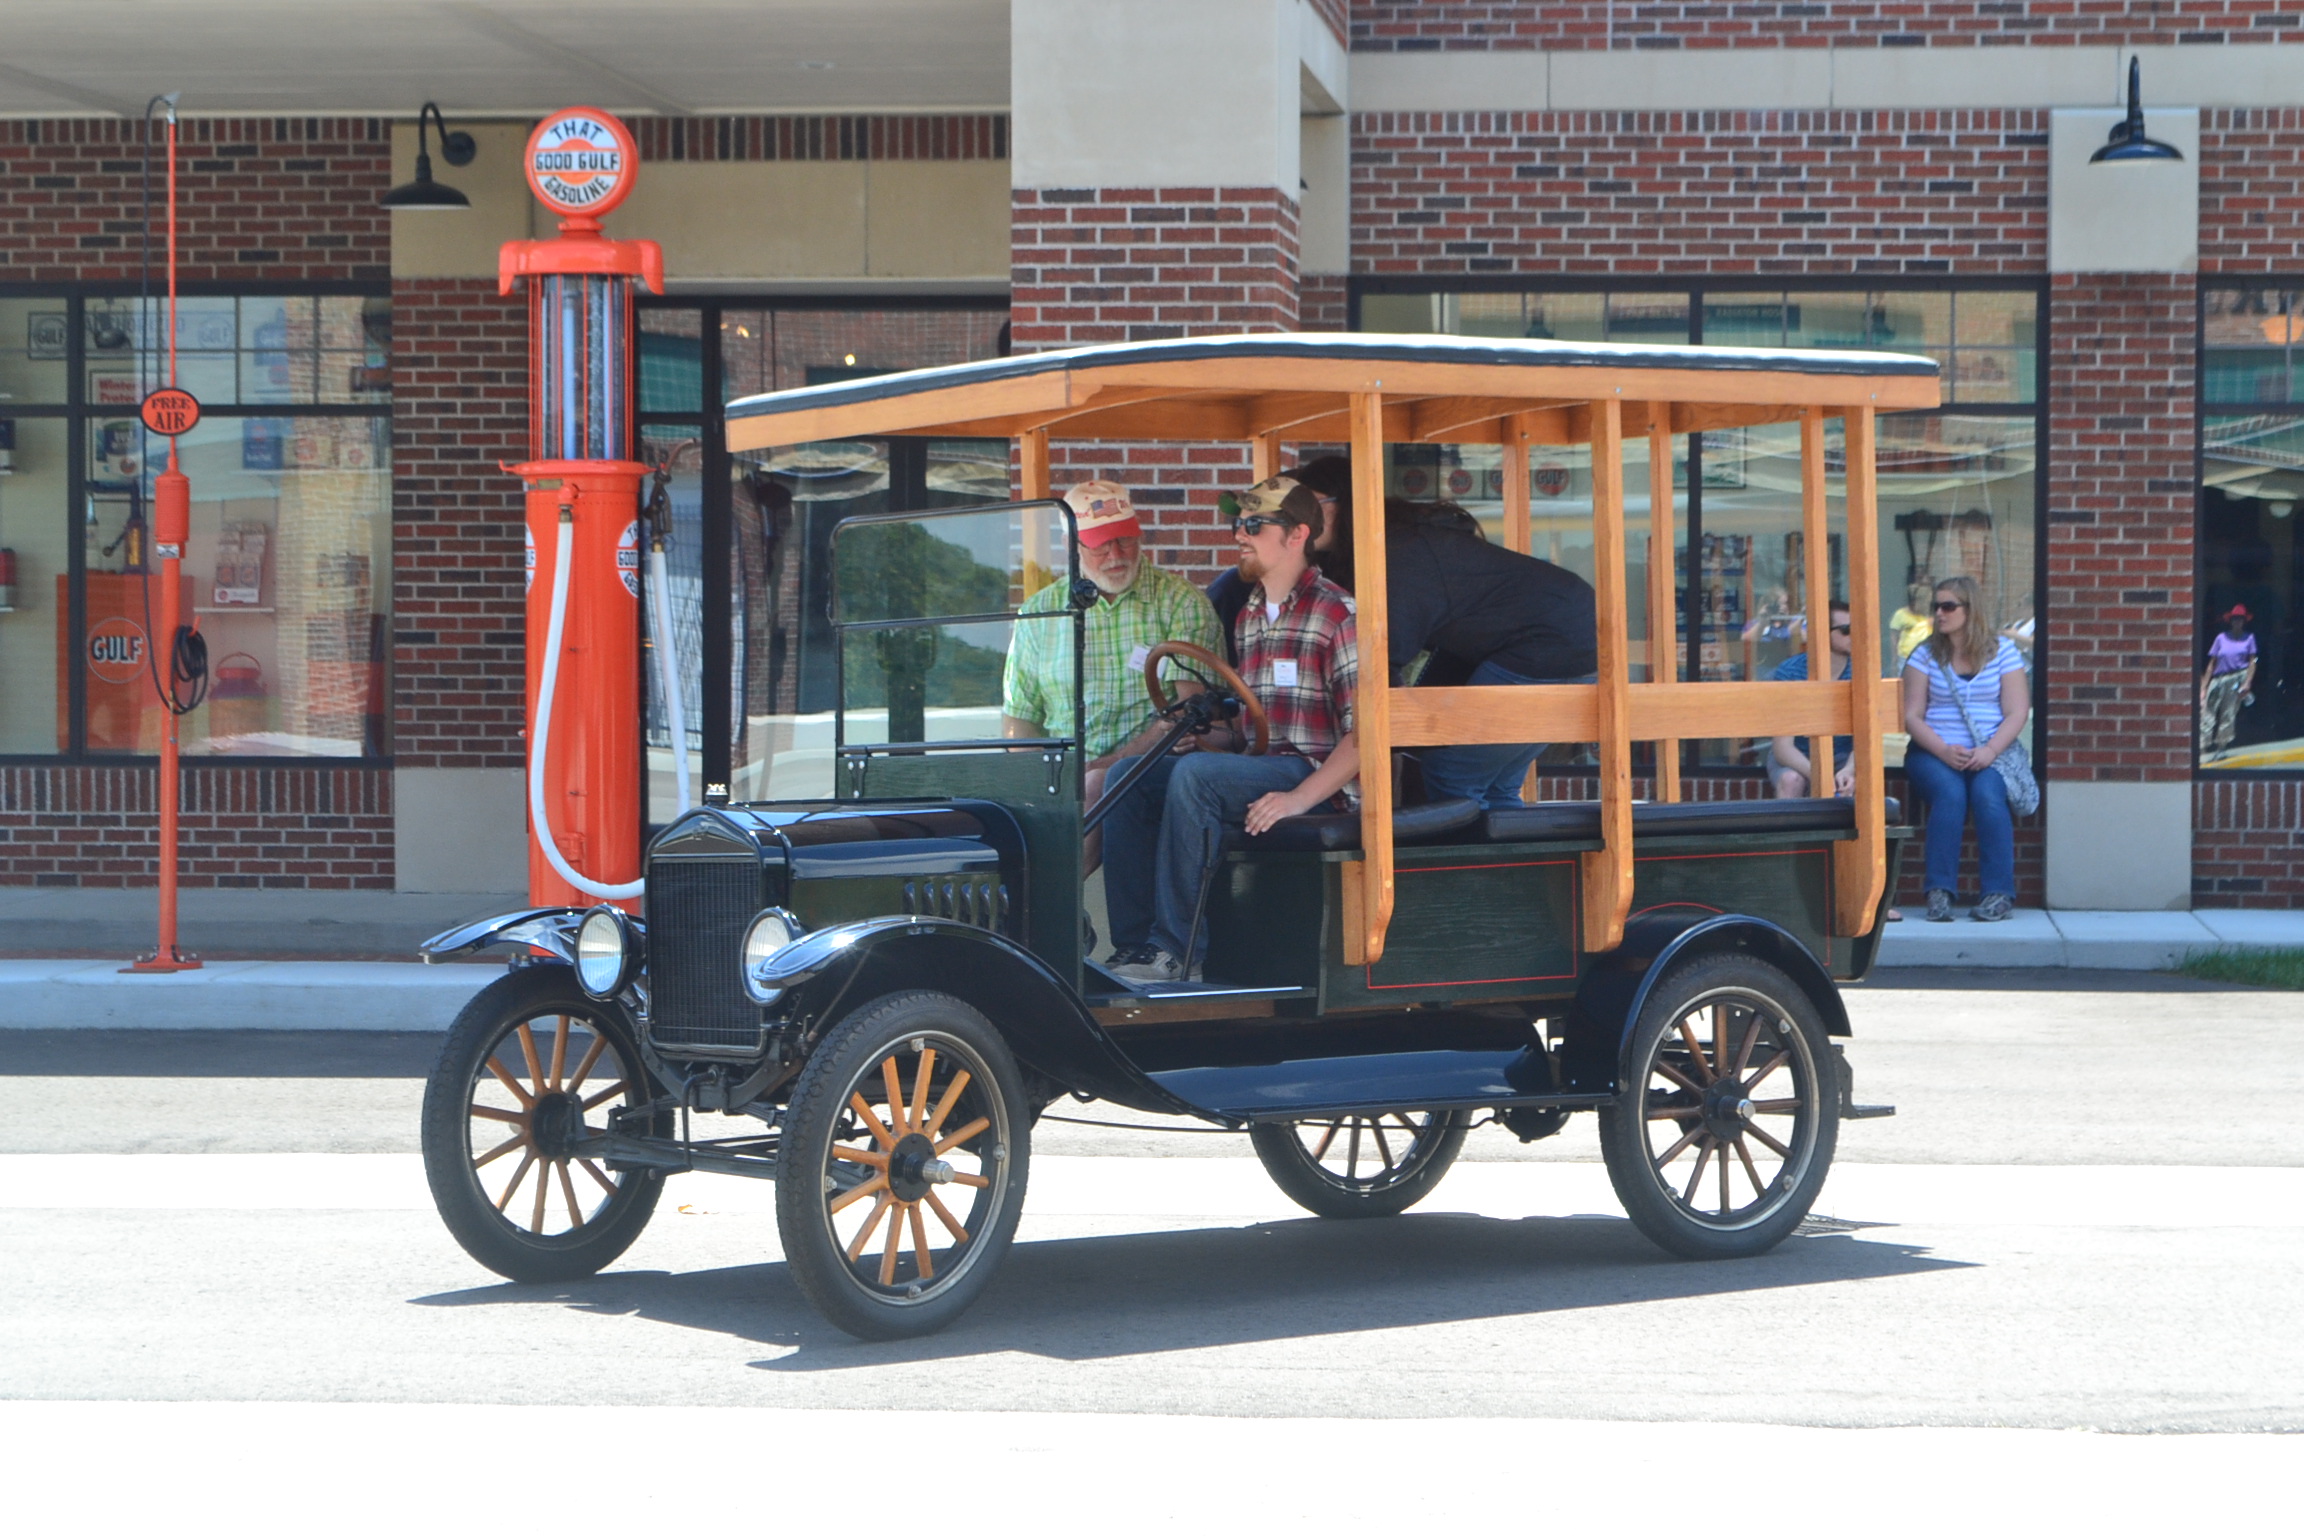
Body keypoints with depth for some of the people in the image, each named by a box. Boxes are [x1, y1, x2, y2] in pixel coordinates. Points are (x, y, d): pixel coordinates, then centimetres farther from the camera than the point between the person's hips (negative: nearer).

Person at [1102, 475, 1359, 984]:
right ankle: (1133, 946, -12)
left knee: (1195, 774, -30)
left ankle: (1175, 951, -26)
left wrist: (1301, 797, -25)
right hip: (1255, 768, 9)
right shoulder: (1249, 615, 19)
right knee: (1129, 776, -6)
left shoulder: (1336, 612, -8)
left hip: (1317, 774, -8)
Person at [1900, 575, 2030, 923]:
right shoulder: (1925, 655, 8)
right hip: (1934, 751, 0)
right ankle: (1939, 891, -29)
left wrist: (1989, 751, -17)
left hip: (1991, 753, 0)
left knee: (1987, 793, -32)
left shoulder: (2002, 651, 7)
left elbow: (2017, 713, 0)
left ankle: (1999, 893, -27)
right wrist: (1944, 751, -16)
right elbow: (1912, 716, 1)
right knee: (1949, 793, -32)